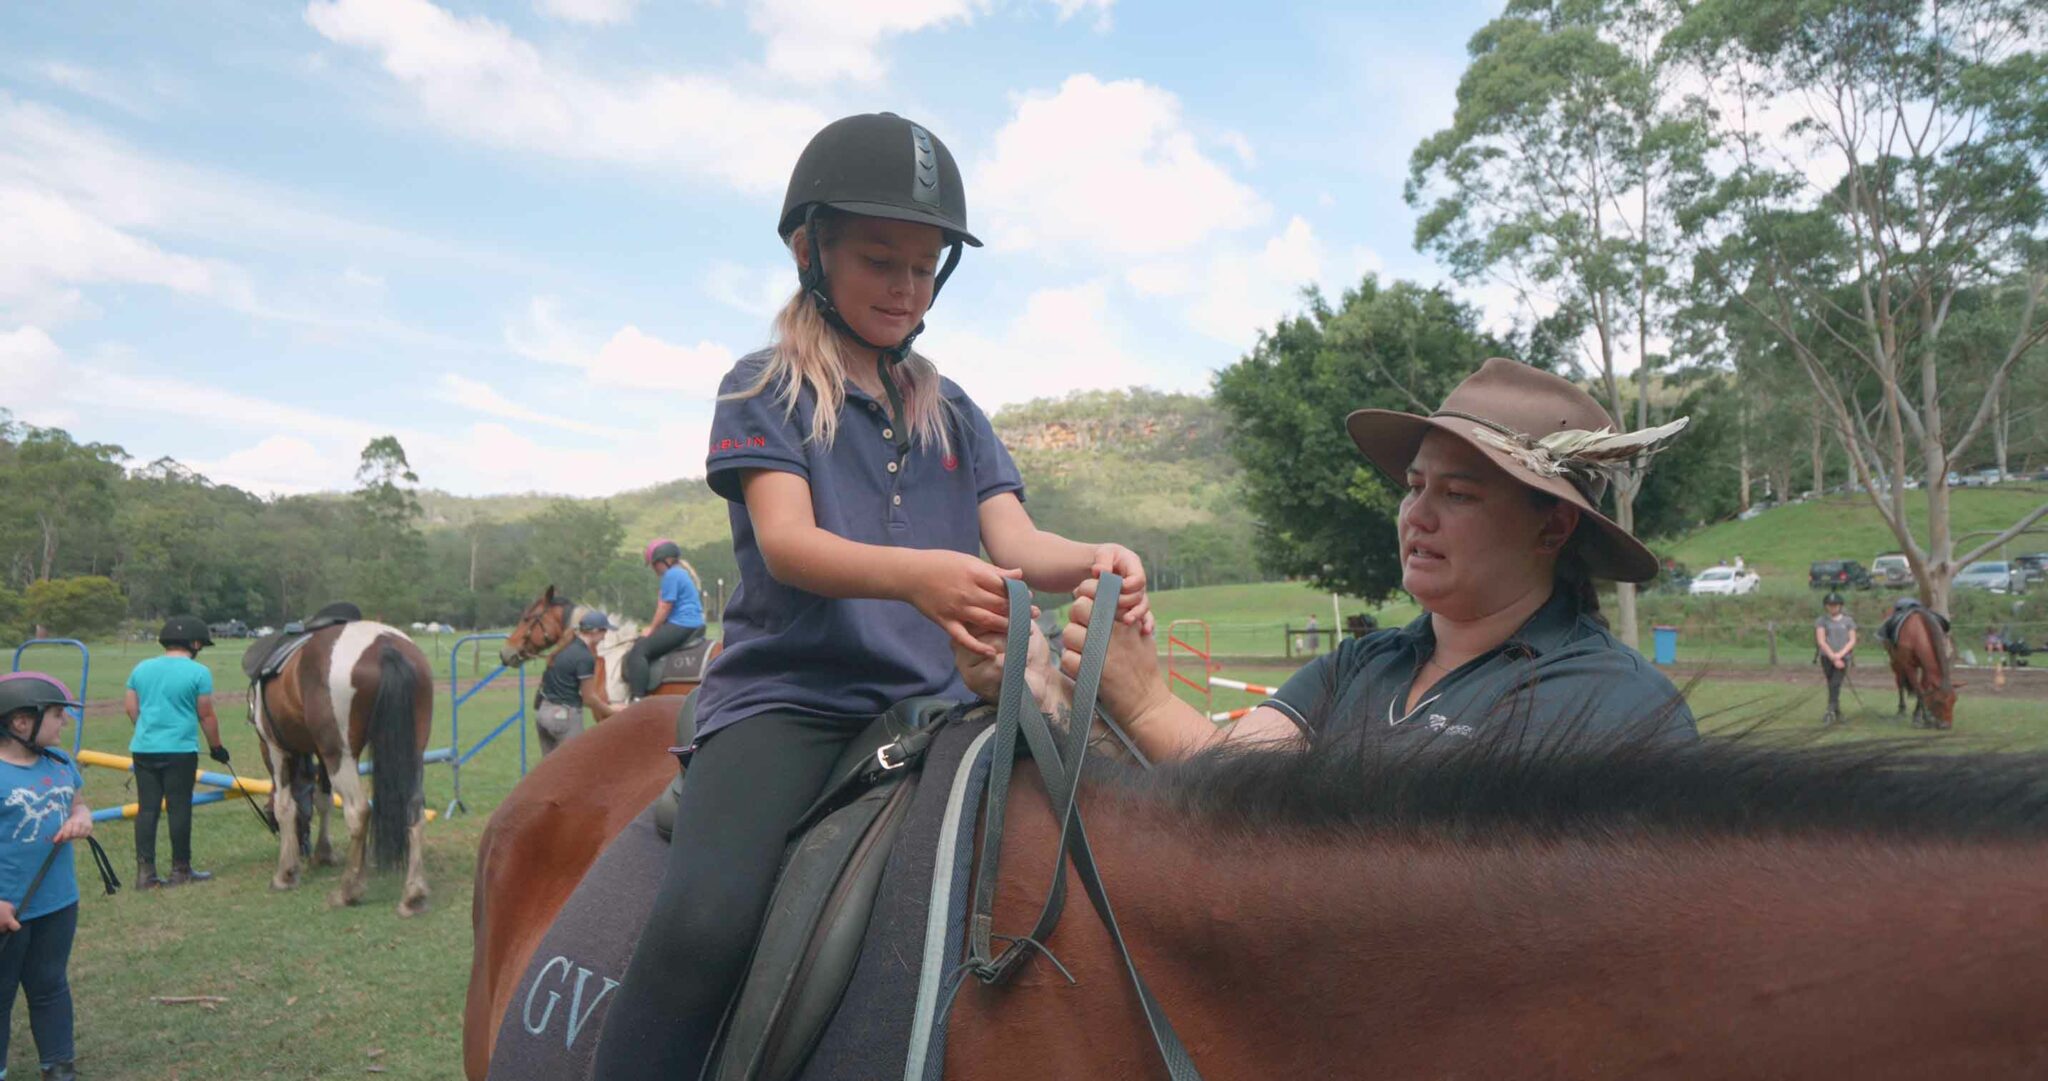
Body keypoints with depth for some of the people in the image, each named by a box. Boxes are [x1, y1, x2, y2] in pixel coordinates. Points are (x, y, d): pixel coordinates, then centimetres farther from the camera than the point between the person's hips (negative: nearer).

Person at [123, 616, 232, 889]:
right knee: (179, 808, 3)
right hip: (180, 751, -5)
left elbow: (131, 708, 14)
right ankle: (180, 870, 10)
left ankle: (145, 872, 8)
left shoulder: (141, 669, 9)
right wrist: (216, 747, 8)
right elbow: (206, 715, -4)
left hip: (143, 749, 5)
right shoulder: (198, 672, -7)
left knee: (147, 807, 8)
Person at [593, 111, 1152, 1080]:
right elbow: (785, 542, -11)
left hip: (931, 701, 5)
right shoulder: (764, 392, 4)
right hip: (787, 697, -4)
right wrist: (912, 574, -32)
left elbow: (1014, 541, 7)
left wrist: (1091, 561, -19)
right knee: (704, 924, -30)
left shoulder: (952, 414, 18)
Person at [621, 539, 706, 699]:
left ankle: (637, 698, -22)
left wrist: (650, 630, -2)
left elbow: (665, 608, -12)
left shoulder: (671, 575, -11)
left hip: (681, 627, -11)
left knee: (638, 650, -15)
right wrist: (652, 628, 19)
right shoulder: (684, 572, 20)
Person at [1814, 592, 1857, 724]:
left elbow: (1852, 641, 4)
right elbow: (1821, 641, -4)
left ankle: (1830, 711, -23)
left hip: (1843, 657, -1)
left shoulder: (1848, 620, 7)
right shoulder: (1821, 621, 4)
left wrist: (1840, 654, -11)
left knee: (1835, 684, -15)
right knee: (1832, 686, 8)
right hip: (1826, 657, 1)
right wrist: (1833, 657, -13)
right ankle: (1837, 712, 21)